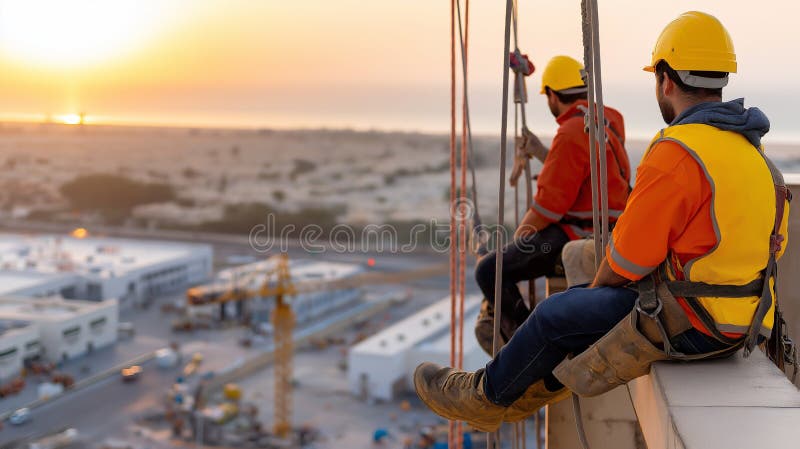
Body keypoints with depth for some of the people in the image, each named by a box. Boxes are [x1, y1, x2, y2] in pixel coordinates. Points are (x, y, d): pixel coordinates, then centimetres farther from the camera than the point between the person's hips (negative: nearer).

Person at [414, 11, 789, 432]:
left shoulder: (677, 153, -23)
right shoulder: (745, 145, 9)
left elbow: (627, 258, -18)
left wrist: (599, 284, 5)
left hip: (691, 324, -9)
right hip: (739, 316, 9)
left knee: (556, 314, 6)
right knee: (587, 305, 24)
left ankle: (486, 394, 27)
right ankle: (527, 395, 38)